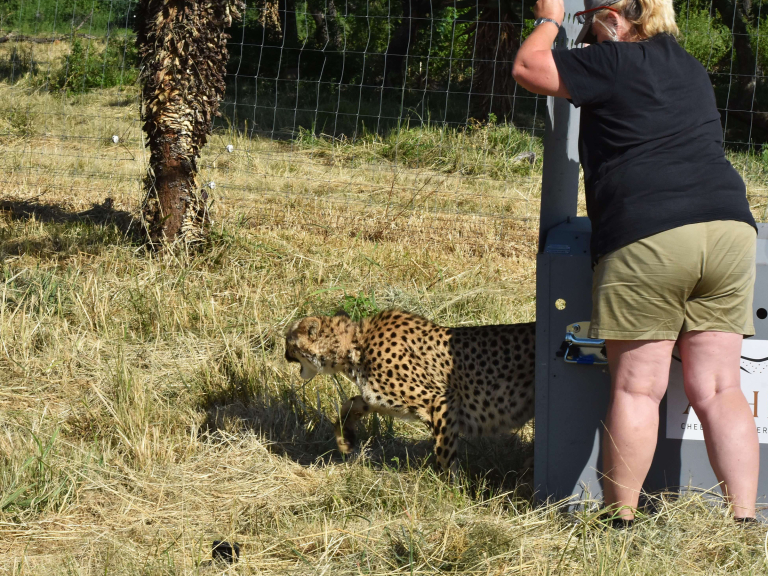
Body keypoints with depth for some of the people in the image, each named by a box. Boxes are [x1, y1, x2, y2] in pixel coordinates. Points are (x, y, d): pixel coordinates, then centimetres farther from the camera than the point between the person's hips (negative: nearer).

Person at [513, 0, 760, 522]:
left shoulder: (612, 63, 0)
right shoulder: (688, 67, 21)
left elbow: (528, 68, 10)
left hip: (647, 238, -6)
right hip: (730, 229, 6)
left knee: (637, 388, 0)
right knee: (718, 391, 4)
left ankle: (621, 519, 5)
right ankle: (744, 520, -2)